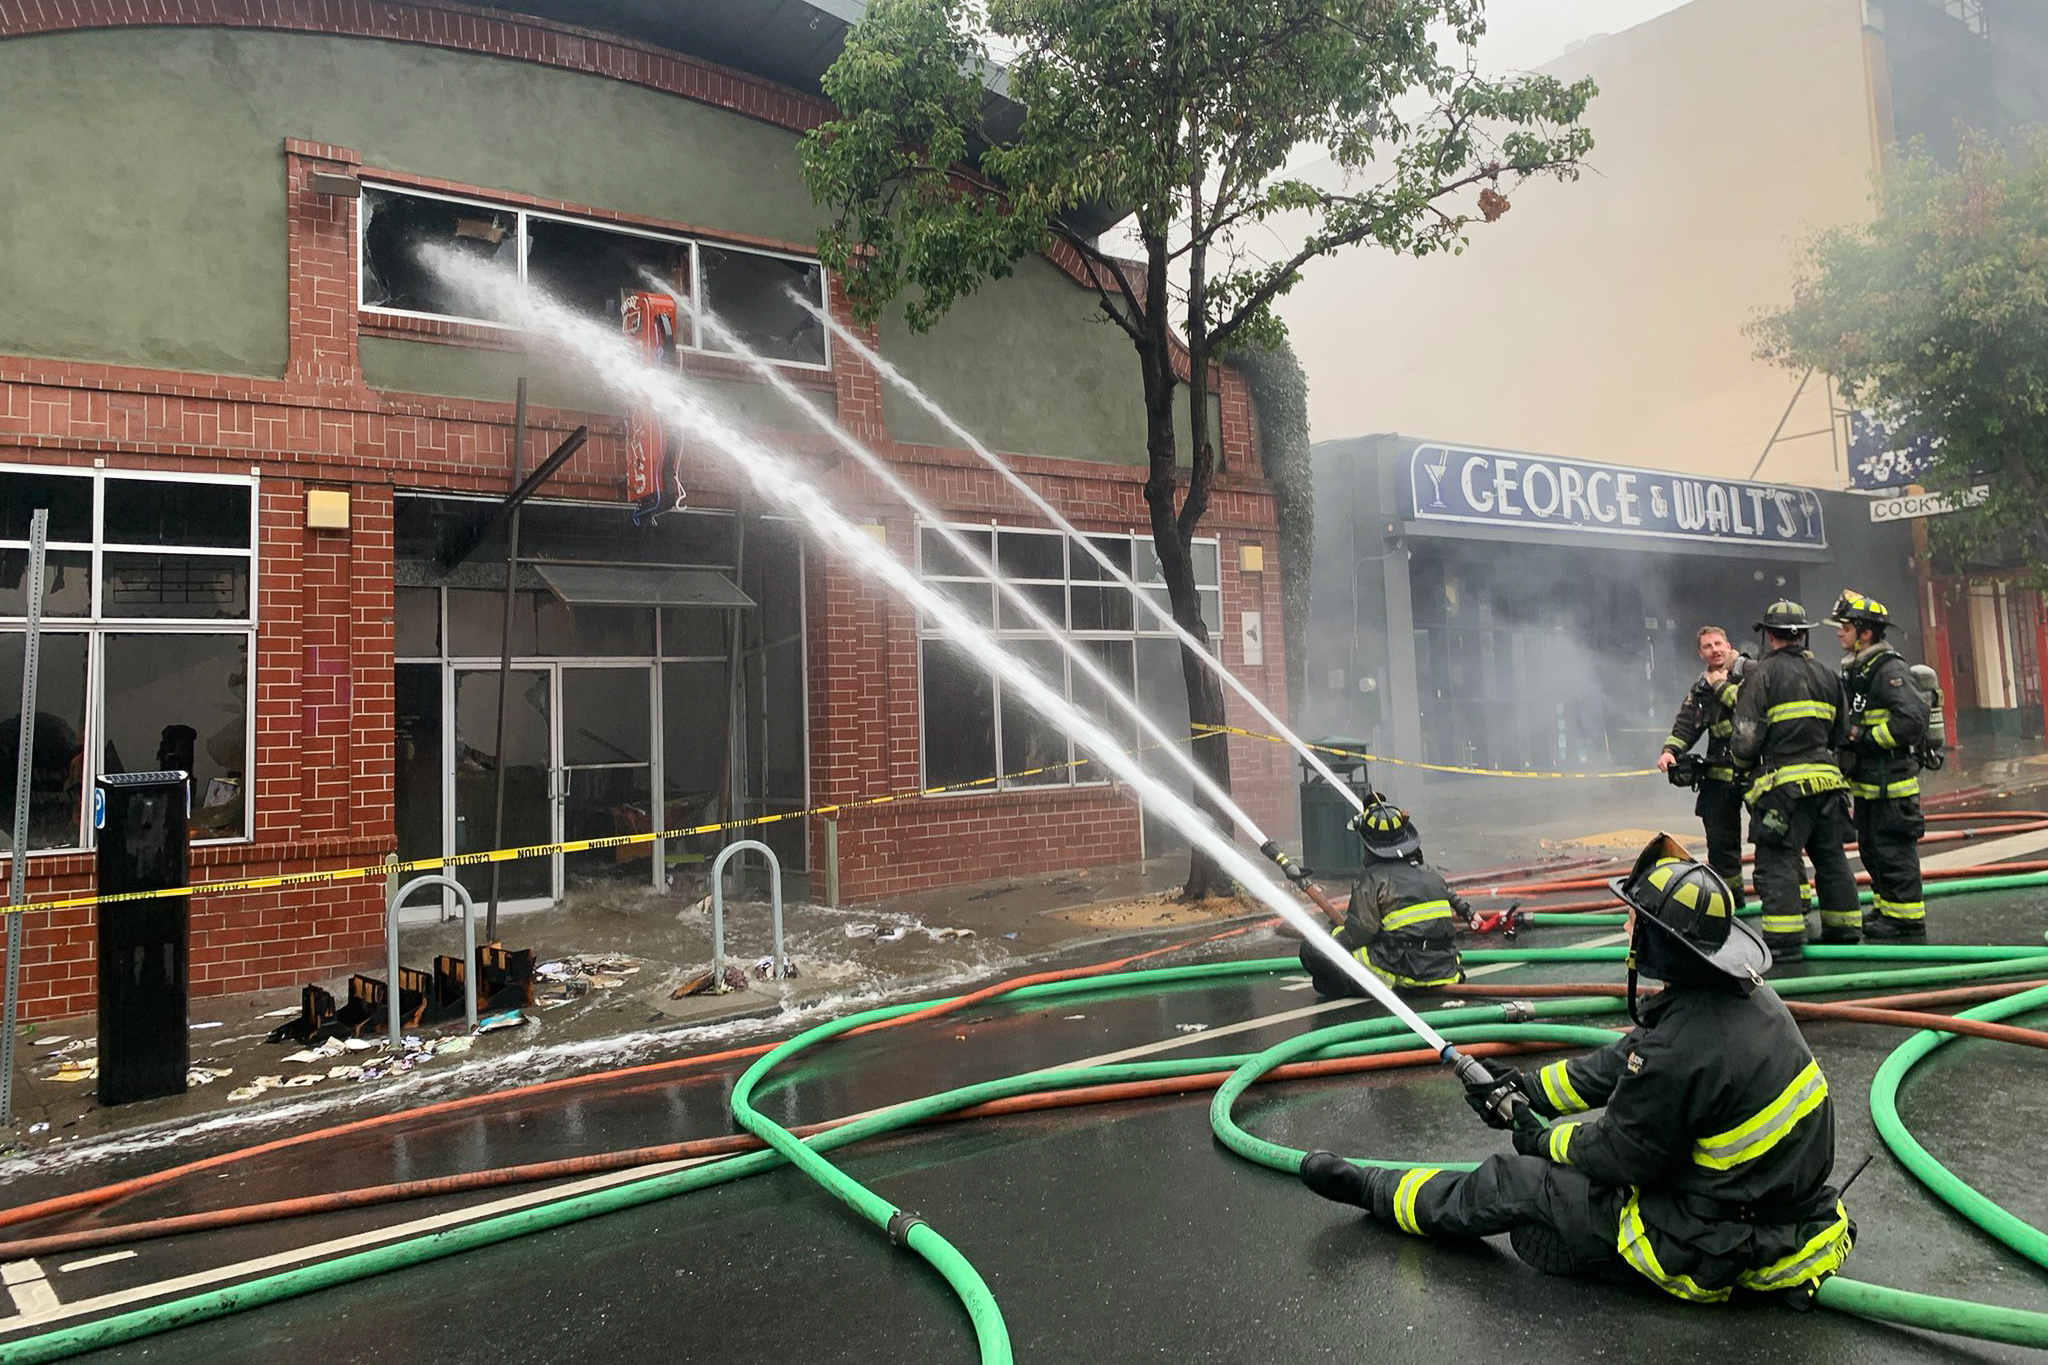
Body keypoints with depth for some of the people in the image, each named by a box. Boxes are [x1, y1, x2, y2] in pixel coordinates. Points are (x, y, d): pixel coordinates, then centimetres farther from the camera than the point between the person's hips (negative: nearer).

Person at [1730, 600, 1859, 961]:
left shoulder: (1762, 674, -7)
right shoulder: (1827, 674, 14)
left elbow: (1746, 738, -12)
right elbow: (1840, 732, 20)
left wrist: (1742, 760, 9)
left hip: (1783, 785, -7)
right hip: (1826, 779, 7)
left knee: (1777, 863, -4)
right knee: (1831, 857, 16)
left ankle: (1784, 941, -6)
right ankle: (1843, 930, 25)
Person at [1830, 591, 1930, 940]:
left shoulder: (1889, 669, -16)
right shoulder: (1853, 670, 14)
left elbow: (1912, 720, -26)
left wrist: (1865, 737, -20)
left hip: (1891, 780, -10)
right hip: (1866, 783, 10)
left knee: (1894, 850, -3)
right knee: (1871, 849, 17)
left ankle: (1907, 918, 5)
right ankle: (1884, 908, 29)